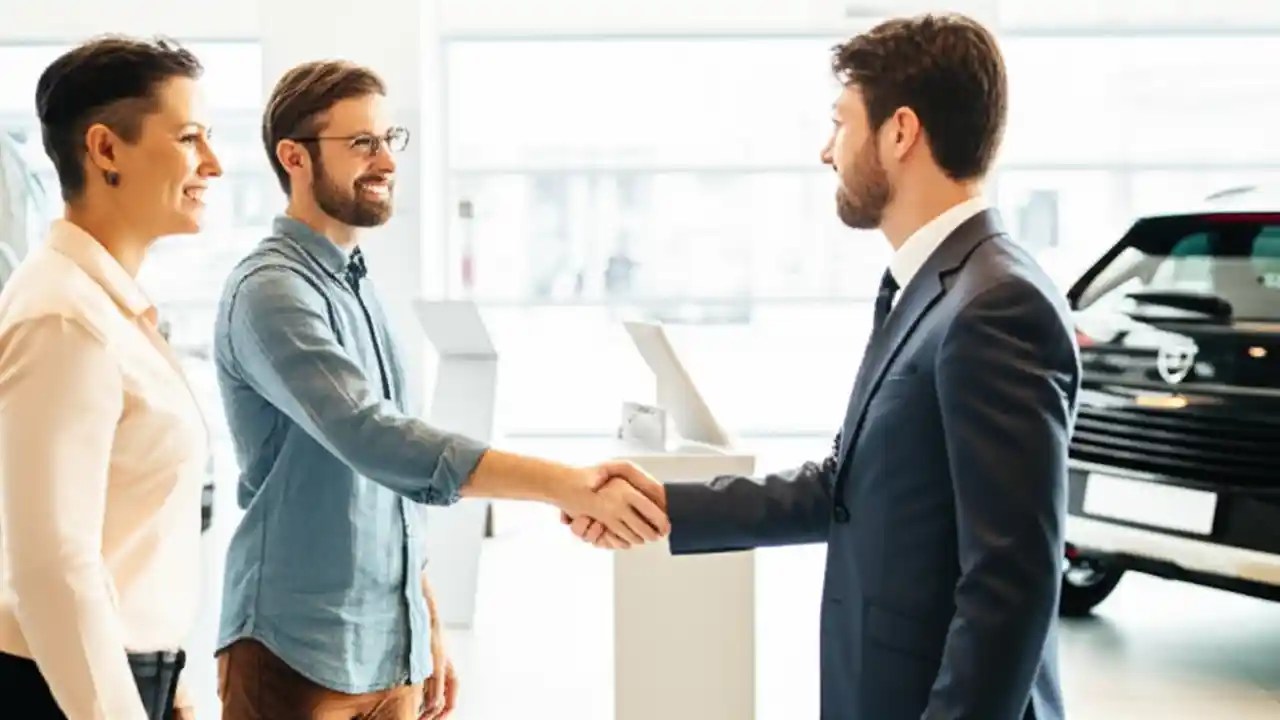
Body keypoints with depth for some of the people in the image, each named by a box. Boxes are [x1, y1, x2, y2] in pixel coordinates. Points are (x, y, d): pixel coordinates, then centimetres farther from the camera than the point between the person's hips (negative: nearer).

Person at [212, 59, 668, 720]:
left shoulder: (357, 284, 12)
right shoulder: (272, 290, -15)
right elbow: (374, 440, -30)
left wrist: (427, 630, 17)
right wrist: (566, 485, -37)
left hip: (389, 648, 8)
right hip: (299, 653, -8)